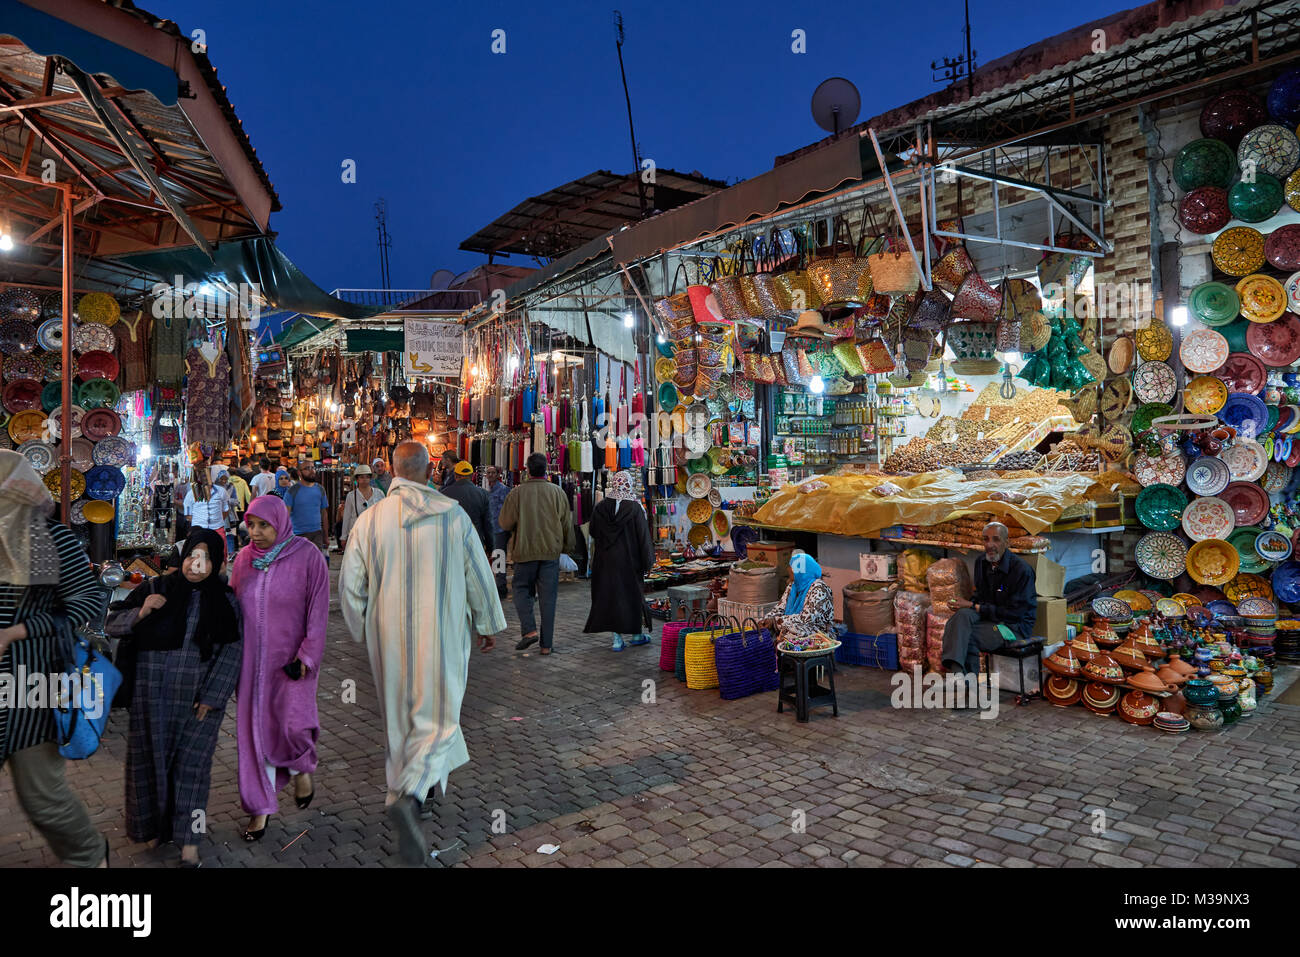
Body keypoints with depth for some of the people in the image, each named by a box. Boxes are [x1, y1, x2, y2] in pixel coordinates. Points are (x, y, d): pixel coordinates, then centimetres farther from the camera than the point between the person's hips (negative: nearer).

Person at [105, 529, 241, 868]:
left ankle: (189, 843, 11)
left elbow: (231, 654, -2)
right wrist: (140, 613, -16)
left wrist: (212, 697, -8)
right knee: (153, 760, 10)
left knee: (192, 764, 3)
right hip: (153, 695, 1)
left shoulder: (226, 601, -1)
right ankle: (158, 824, 32)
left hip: (199, 697, -1)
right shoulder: (156, 589, -1)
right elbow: (112, 623, 4)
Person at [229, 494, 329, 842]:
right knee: (256, 728, 7)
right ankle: (261, 806, 22)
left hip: (291, 658, -4)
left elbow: (318, 611, -9)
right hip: (252, 659, 4)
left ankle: (302, 767, 24)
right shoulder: (244, 559, 5)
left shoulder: (307, 556, -9)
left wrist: (307, 656, -13)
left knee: (293, 724, -12)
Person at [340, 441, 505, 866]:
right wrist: (489, 624, 13)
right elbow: (480, 579, -2)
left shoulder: (369, 520, -6)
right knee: (436, 721, 5)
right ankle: (408, 797, -16)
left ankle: (421, 780, 38)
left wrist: (363, 633, 15)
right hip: (442, 635, -2)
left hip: (389, 639, 2)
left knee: (401, 715, 21)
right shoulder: (454, 516, -10)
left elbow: (350, 587, -1)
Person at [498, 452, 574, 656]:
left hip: (525, 551, -2)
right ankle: (546, 644, 9)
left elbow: (505, 523, -2)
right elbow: (567, 524, 5)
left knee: (522, 589, 15)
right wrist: (567, 547, 19)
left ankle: (529, 630, -4)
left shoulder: (517, 492, -7)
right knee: (548, 597, 6)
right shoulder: (557, 492, -1)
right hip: (551, 551, 2)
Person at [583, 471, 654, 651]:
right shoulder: (635, 508, -11)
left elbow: (593, 534, 8)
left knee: (611, 595, 7)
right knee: (633, 594, 12)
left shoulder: (600, 508, -1)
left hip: (606, 562, 2)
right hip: (630, 560, -2)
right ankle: (637, 634, 24)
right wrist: (648, 561, -3)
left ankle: (617, 638, 4)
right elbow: (643, 537, -9)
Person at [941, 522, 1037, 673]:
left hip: (1016, 625, -6)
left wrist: (974, 607, -16)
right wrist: (966, 605, -6)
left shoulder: (1021, 569, -16)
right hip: (990, 617, 7)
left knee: (966, 637, -29)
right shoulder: (981, 562, 7)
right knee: (963, 614, -27)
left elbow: (1014, 613, -17)